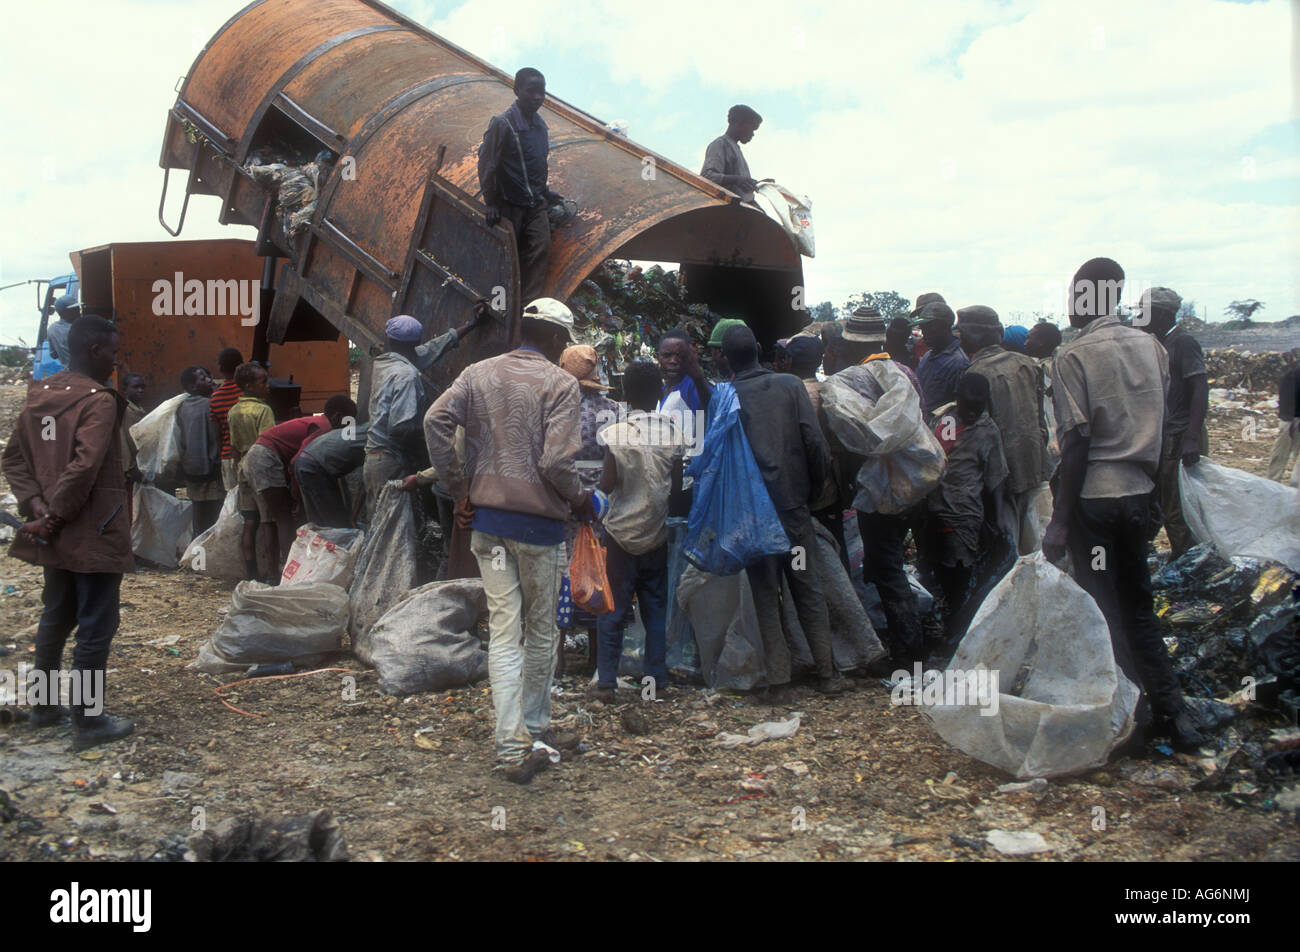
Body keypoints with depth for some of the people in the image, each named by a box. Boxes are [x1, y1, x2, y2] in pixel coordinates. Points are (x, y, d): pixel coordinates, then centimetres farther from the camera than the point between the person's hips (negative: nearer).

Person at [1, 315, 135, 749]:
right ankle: (89, 722, 6)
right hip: (94, 534, -8)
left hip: (55, 536, 8)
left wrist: (36, 505, -1)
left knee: (55, 617, 21)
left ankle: (44, 706, 32)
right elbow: (84, 469, -26)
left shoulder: (37, 396, 9)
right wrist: (52, 517, -17)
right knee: (95, 627, 0)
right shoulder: (99, 401, -16)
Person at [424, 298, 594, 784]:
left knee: (503, 631, 5)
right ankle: (535, 727, 30)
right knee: (541, 631, 15)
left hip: (487, 519, 4)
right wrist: (580, 499, 0)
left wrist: (459, 489, -1)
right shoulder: (560, 383, -9)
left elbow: (436, 420, -8)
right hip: (539, 524, -4)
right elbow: (555, 461, -18)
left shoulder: (479, 373, 6)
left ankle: (513, 748, 3)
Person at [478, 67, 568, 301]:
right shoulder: (502, 123, -13)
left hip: (536, 203, 6)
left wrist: (545, 192, 22)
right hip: (510, 204, -6)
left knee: (540, 250, -6)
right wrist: (491, 202, -12)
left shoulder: (540, 124, 8)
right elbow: (487, 164, -12)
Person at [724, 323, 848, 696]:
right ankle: (827, 673, 12)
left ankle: (778, 676, 7)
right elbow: (815, 443, -5)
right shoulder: (790, 386, -1)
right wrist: (814, 490, 7)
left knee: (765, 592, 7)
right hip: (793, 505, 1)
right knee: (808, 588, 10)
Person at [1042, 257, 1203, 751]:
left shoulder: (1073, 356, -11)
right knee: (1136, 605, 16)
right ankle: (1172, 712, 16)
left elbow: (1077, 442, -16)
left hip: (1093, 496, -6)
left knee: (1103, 609, 5)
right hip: (1138, 492, 6)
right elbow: (1161, 428, 10)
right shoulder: (1151, 347, 6)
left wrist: (1059, 520, -12)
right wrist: (1153, 498, 19)